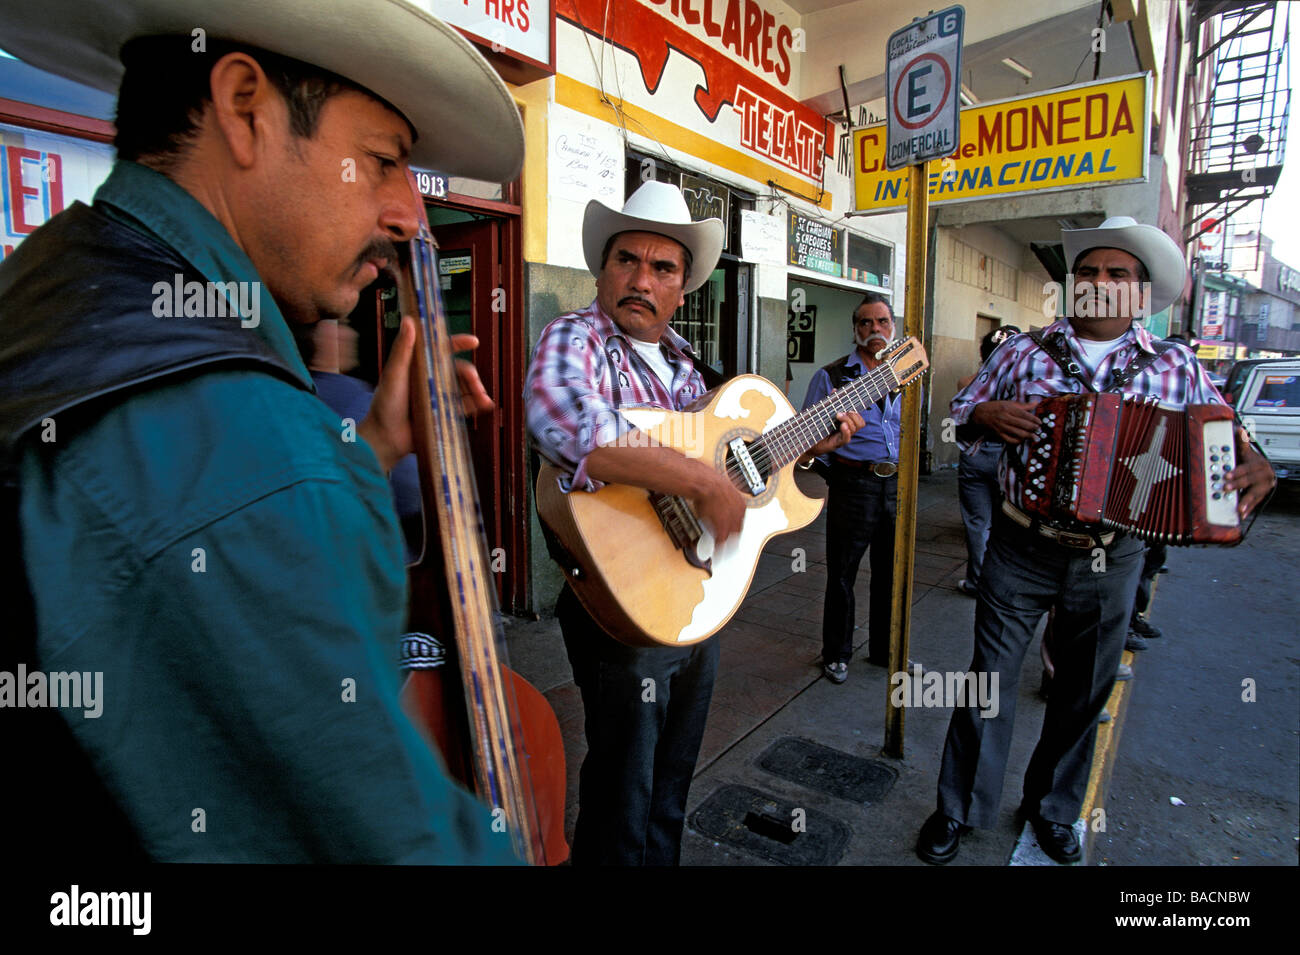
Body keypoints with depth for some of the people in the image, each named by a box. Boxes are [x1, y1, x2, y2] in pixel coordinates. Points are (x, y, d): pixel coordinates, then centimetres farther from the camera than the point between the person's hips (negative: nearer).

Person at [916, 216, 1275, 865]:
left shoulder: (1174, 368, 2)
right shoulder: (1025, 352, 0)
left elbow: (1226, 436, 8)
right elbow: (958, 413, 5)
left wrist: (1252, 464, -14)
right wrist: (987, 413, -17)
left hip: (1111, 563, 2)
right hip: (1020, 551, -1)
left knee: (1084, 695, 16)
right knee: (991, 681, 4)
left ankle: (1052, 809, 39)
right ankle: (957, 810, 22)